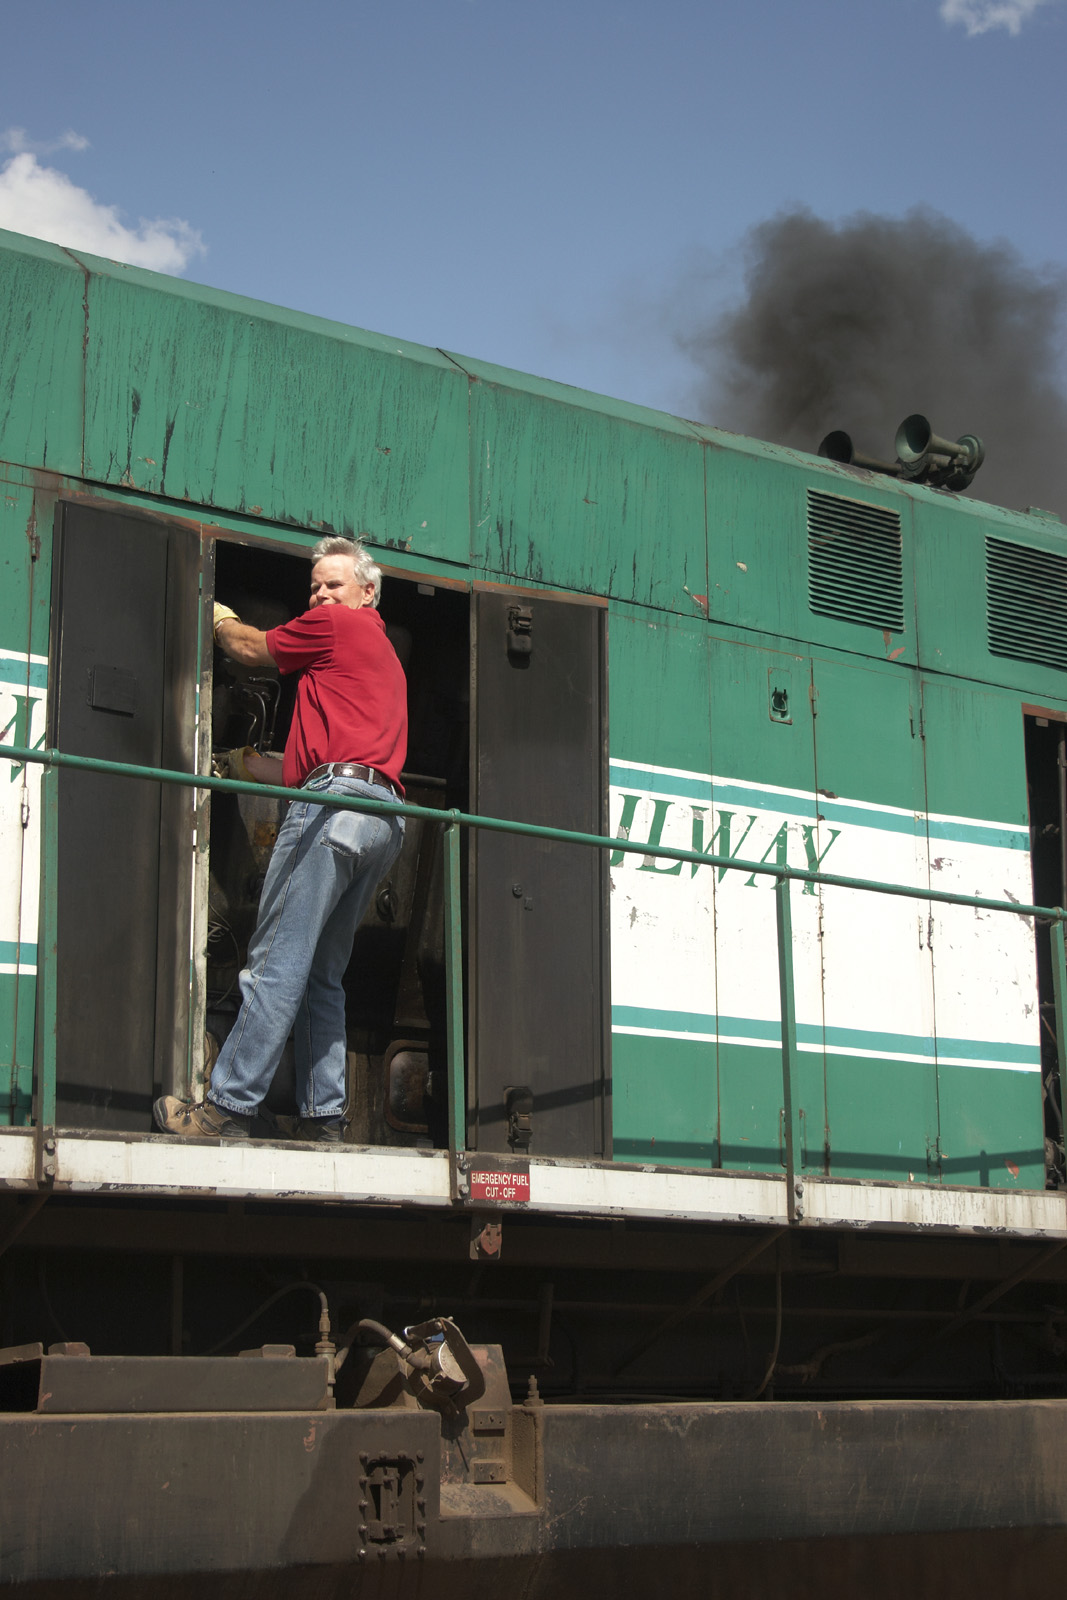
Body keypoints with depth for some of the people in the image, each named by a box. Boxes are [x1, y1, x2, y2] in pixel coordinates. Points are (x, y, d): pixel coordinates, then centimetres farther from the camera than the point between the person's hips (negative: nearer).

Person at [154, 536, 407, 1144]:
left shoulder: (336, 623, 5)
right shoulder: (384, 652, 31)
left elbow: (252, 649, 16)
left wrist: (221, 619, 36)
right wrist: (250, 764, 36)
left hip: (337, 798, -9)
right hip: (386, 816, 9)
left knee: (278, 961, -13)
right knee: (323, 975, 9)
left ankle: (230, 1107, -16)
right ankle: (325, 1116, 3)